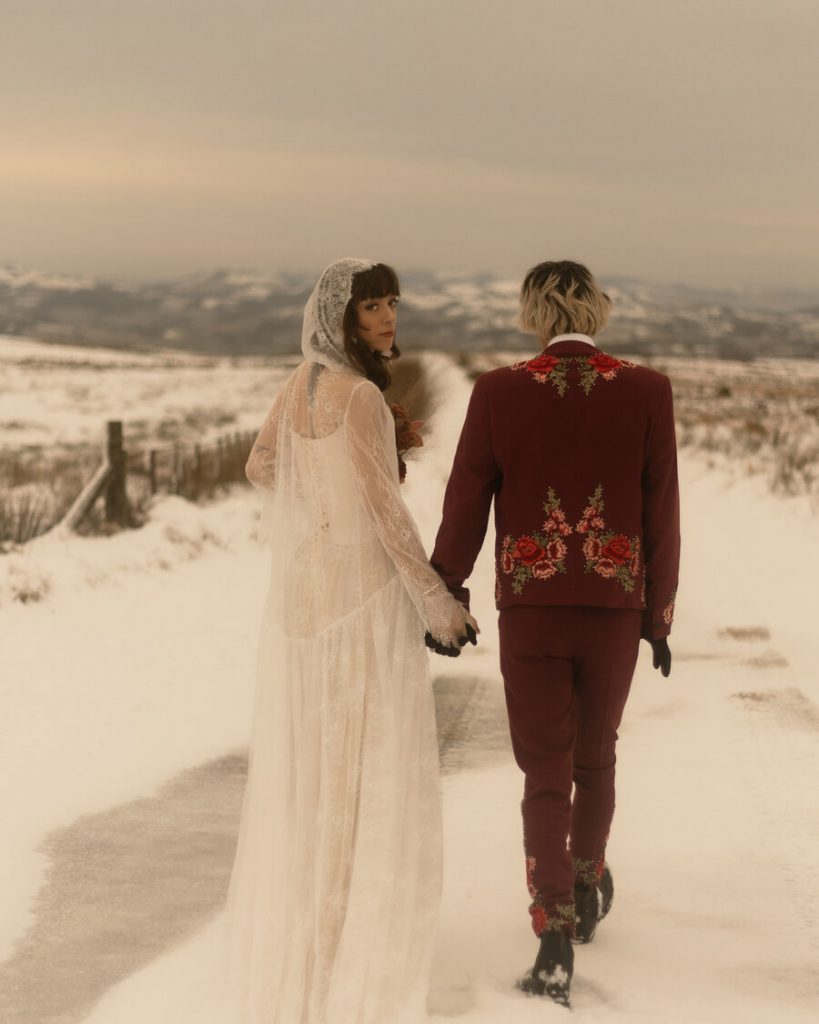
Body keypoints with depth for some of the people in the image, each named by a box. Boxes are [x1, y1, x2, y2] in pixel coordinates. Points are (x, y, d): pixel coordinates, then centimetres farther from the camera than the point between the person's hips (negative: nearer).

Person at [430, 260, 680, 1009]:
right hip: (615, 609, 1)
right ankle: (588, 883, 43)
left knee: (546, 772, 6)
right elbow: (662, 515, -3)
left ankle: (555, 941, -4)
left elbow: (465, 505, -3)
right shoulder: (646, 392, -7)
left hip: (530, 611, -1)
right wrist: (659, 616, 7)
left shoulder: (499, 393, -8)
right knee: (595, 755, 24)